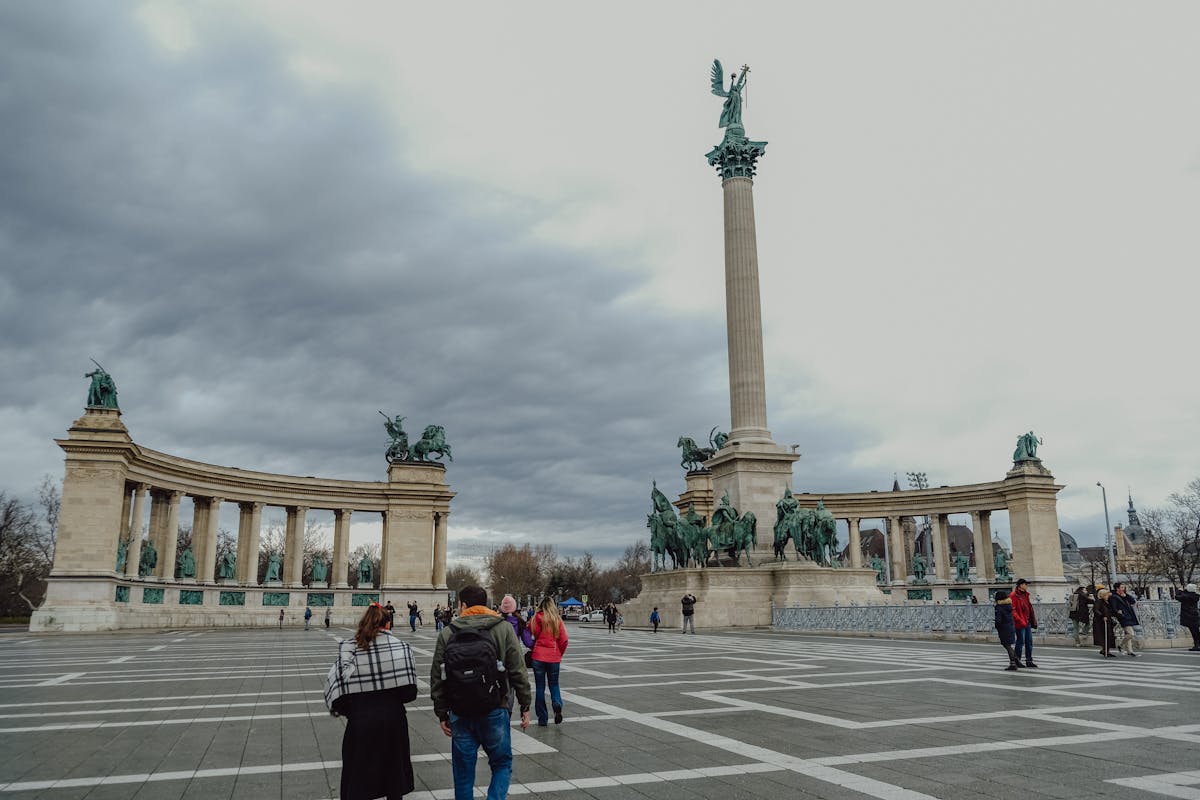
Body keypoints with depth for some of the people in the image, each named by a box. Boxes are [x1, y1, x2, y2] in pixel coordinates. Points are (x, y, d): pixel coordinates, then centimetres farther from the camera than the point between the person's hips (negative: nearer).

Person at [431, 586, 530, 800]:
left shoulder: (447, 633, 2)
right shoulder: (504, 629, -2)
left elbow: (437, 678, 3)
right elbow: (518, 672, -3)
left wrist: (441, 713, 11)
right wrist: (525, 706, 5)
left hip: (459, 714, 1)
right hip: (494, 712, -1)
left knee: (463, 772, 13)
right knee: (502, 764, 14)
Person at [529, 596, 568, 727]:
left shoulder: (537, 618, -6)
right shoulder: (557, 620, 0)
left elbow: (532, 634, -6)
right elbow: (564, 640, -1)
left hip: (539, 657, -1)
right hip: (554, 657, 2)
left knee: (540, 687, 9)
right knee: (554, 684, 16)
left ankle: (542, 719, 10)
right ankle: (557, 704, -12)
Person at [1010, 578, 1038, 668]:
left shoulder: (1025, 594, 14)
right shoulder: (1014, 596, -13)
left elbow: (1029, 608, 19)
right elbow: (1013, 610, -18)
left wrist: (1033, 620, 15)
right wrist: (1020, 620, -24)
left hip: (1027, 622, 9)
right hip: (1020, 623, -8)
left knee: (1029, 642, 11)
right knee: (1021, 642, -3)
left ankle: (1029, 661, 19)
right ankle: (1016, 661, 8)